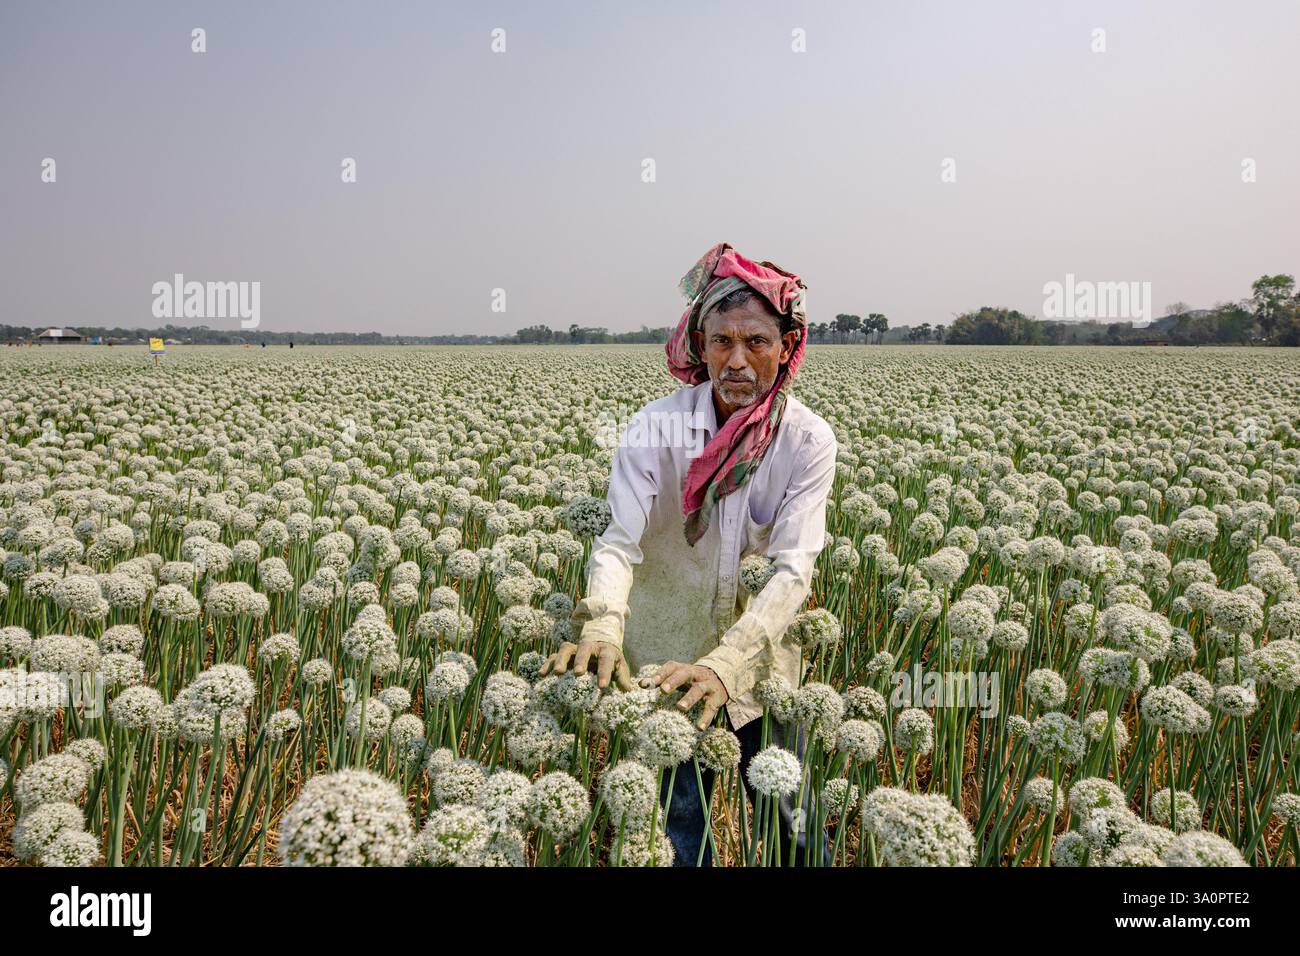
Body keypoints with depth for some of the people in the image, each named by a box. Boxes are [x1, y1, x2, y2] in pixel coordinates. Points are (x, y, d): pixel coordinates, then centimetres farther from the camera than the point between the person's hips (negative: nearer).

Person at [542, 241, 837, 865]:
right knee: (679, 824, 8)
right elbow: (618, 541, -26)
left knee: (788, 820, 11)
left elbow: (794, 569, -24)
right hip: (663, 656, -1)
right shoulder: (656, 429, -18)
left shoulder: (808, 441, -15)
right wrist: (600, 627, -47)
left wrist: (725, 661, -39)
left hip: (758, 654, 1)